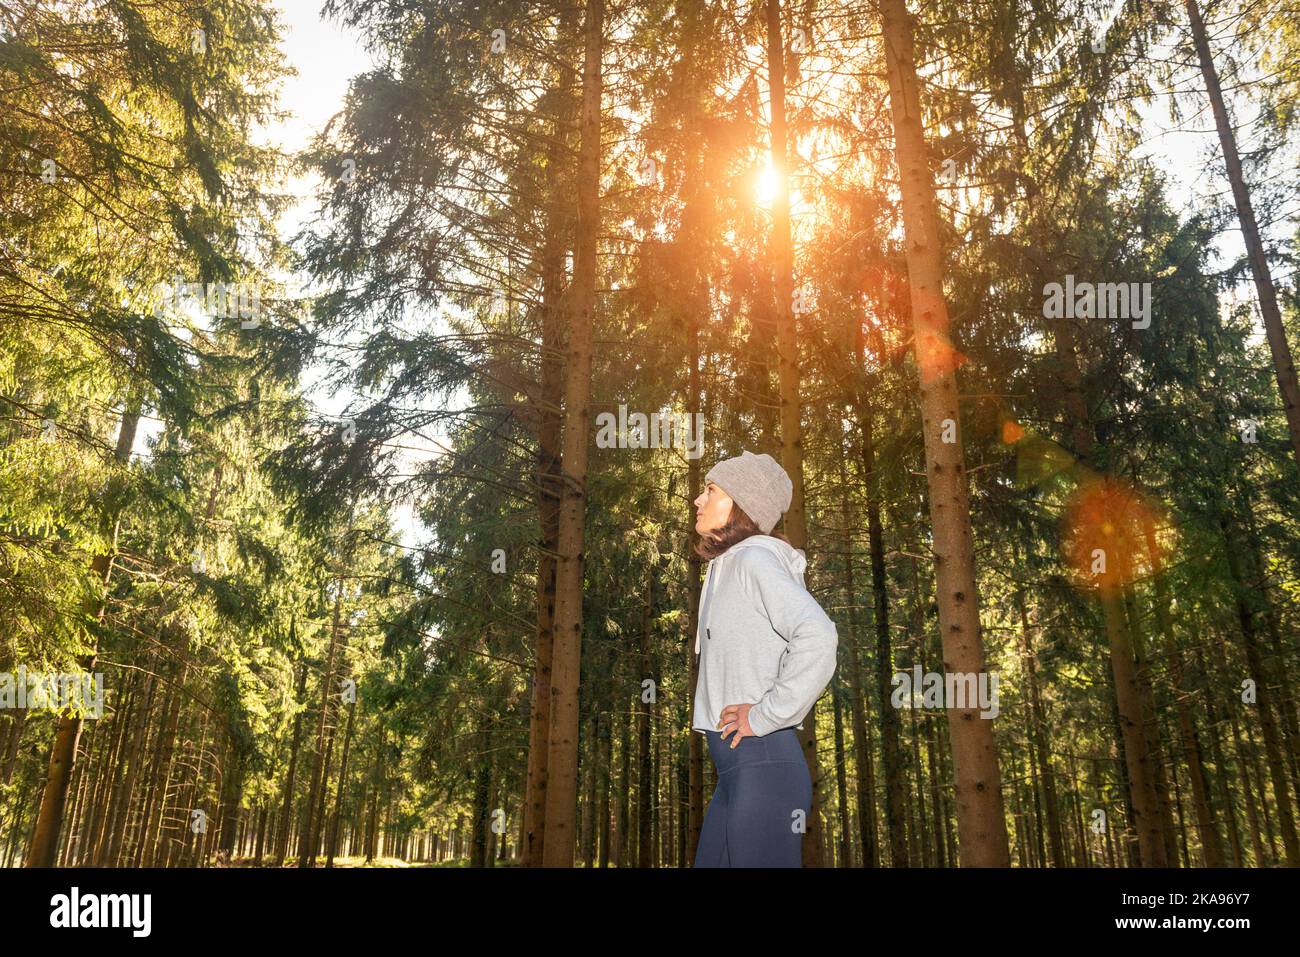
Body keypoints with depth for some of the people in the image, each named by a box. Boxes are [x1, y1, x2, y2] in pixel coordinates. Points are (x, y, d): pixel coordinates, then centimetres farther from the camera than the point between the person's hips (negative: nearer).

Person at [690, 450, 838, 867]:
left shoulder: (755, 557, -11)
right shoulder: (725, 567, 16)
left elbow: (818, 637, -26)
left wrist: (764, 716, -19)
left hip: (763, 766, -9)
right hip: (735, 768, 9)